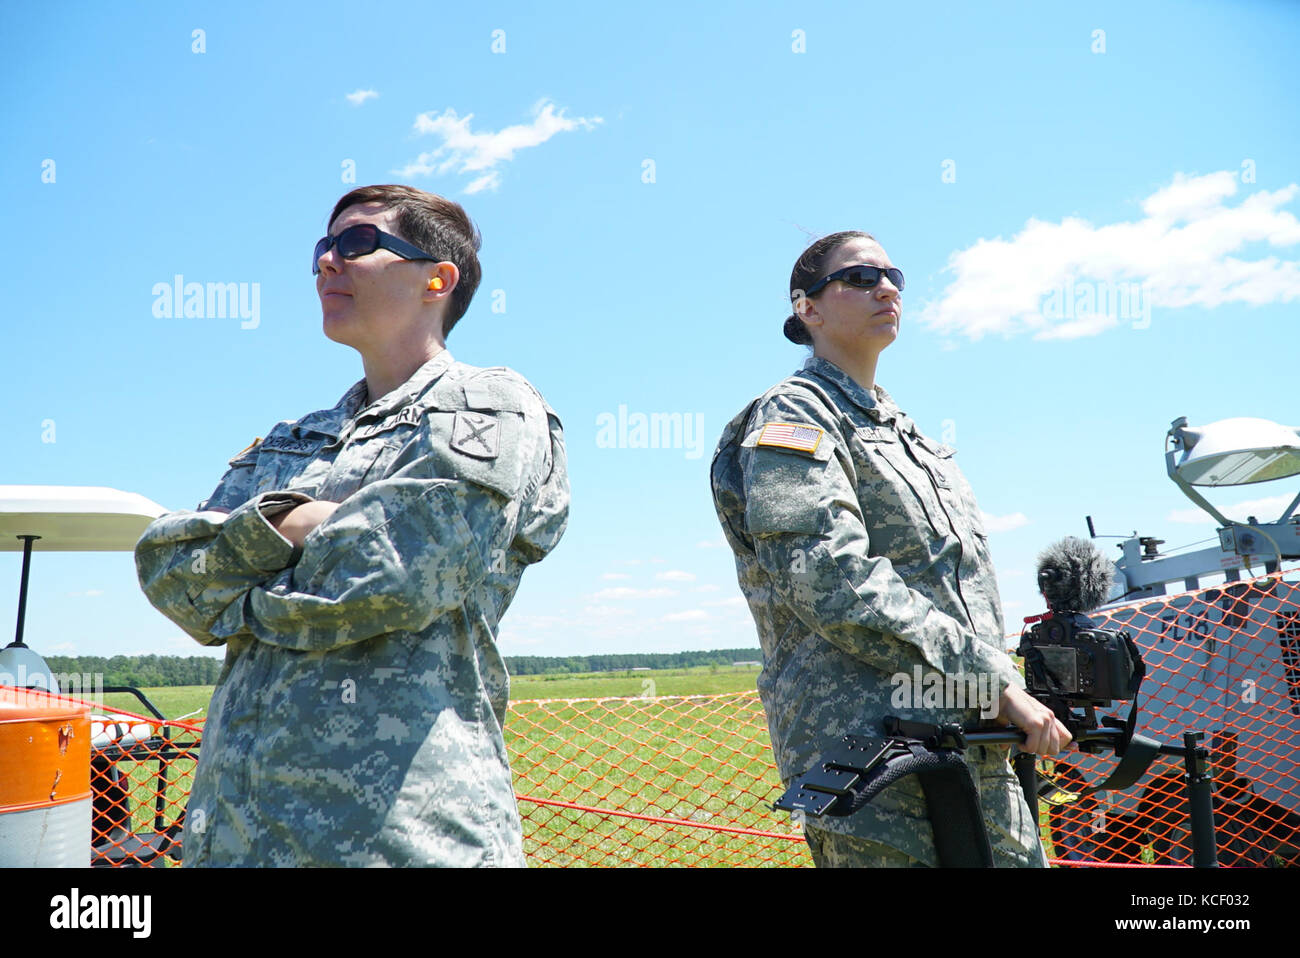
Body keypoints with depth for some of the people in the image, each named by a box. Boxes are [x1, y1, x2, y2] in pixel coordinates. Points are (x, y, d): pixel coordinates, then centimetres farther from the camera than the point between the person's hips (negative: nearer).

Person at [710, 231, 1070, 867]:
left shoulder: (900, 427, 24)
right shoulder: (794, 416, -4)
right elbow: (835, 585, -19)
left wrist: (1006, 691, 19)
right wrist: (996, 681, -18)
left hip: (977, 750, 9)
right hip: (870, 753, -8)